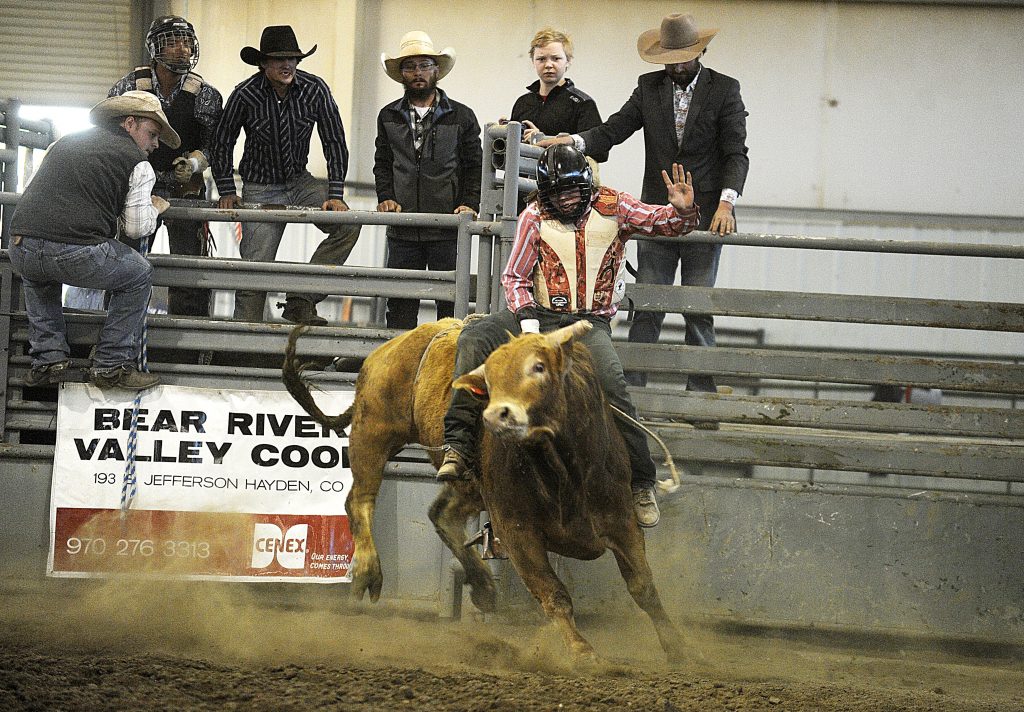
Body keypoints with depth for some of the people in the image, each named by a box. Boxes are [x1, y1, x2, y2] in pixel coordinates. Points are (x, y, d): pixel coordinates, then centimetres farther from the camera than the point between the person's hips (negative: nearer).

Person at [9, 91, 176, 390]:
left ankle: (48, 358, 27)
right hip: (77, 253, -5)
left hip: (22, 250, 5)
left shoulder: (65, 142, 25)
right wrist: (153, 208, 28)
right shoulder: (137, 162, 8)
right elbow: (137, 228, 5)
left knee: (36, 276, 40)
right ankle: (112, 365, 17)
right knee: (139, 275, 21)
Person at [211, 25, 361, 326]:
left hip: (300, 182, 2)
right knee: (255, 268, -9)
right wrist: (227, 192, -5)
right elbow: (223, 143, 1)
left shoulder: (315, 89, -11)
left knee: (348, 224, -21)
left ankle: (301, 302, -16)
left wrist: (335, 195, -11)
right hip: (260, 190, -2)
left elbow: (335, 143, -5)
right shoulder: (245, 95, -14)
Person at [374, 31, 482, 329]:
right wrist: (386, 197, -1)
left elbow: (475, 167, 4)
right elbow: (382, 164, 16)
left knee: (451, 305, -2)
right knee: (400, 304, 4)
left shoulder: (461, 117, 4)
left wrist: (470, 204, -10)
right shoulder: (388, 117, 13)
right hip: (402, 232, 2)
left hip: (448, 230, -2)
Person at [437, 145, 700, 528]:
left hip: (591, 321, -2)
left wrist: (683, 210, -21)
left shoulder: (611, 207, 3)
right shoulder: (535, 217, 3)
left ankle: (641, 481, -18)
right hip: (540, 313, 2)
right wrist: (527, 320, -12)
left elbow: (666, 223, 4)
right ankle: (458, 443, -27)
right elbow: (515, 277, 5)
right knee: (475, 336, -25)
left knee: (611, 383, -31)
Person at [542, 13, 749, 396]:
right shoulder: (649, 87, 8)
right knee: (646, 307, -1)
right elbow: (613, 130, 3)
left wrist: (726, 202, -19)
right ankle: (631, 386, 0)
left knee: (698, 308, 0)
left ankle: (699, 391, 6)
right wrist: (575, 141, -17)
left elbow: (735, 153, -5)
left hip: (704, 216, -2)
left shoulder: (725, 89, 0)